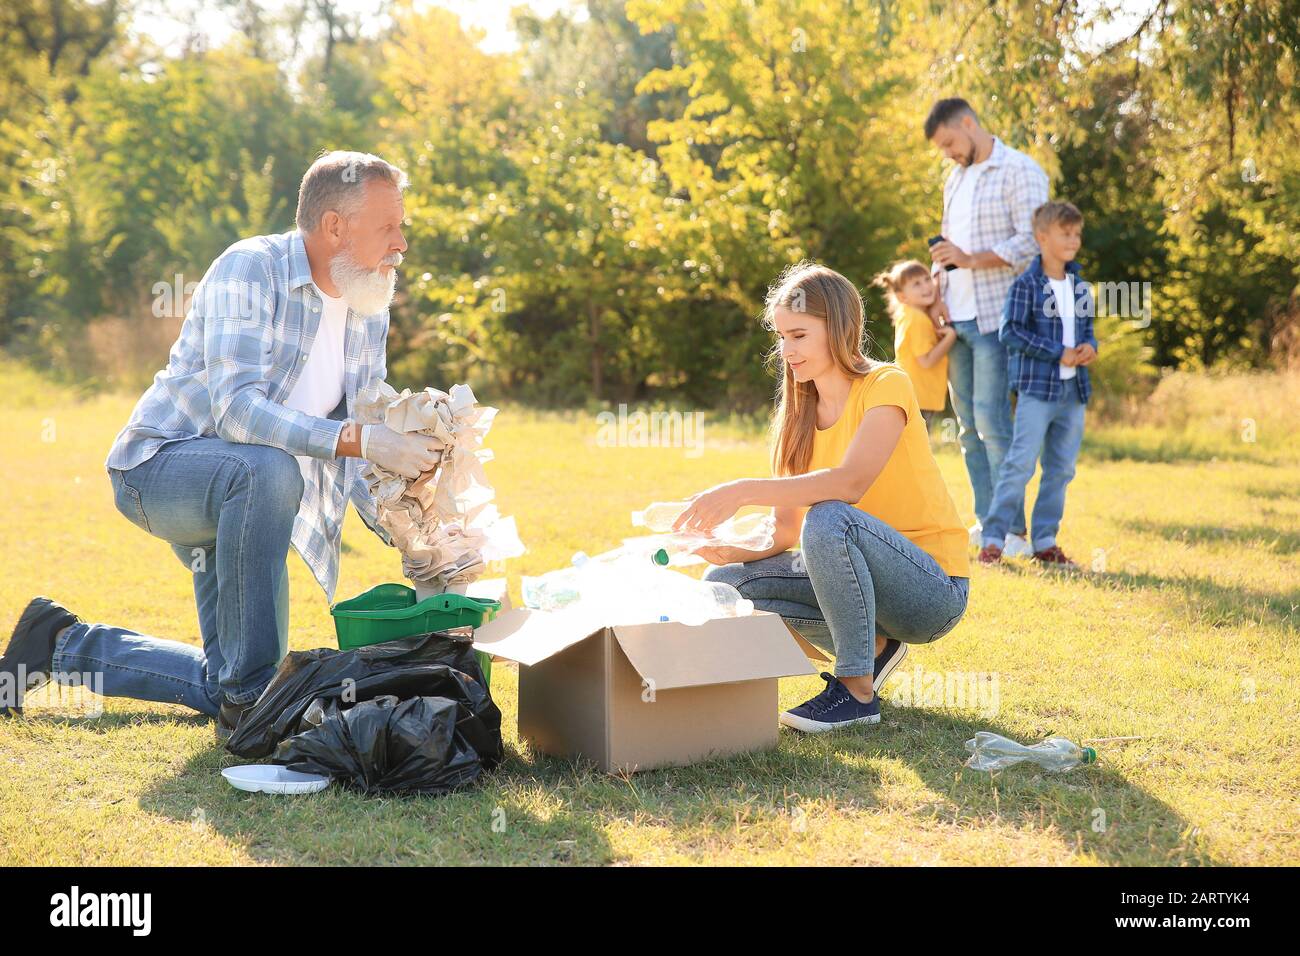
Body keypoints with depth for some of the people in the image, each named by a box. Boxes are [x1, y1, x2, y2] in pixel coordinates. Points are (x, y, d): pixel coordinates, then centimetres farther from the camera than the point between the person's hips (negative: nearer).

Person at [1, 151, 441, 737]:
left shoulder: (369, 310, 2)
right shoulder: (251, 269, -21)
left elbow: (363, 426, 5)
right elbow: (235, 409, -33)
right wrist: (357, 440, -42)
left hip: (236, 491, 8)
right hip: (159, 466, -8)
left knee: (221, 683, 8)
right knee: (268, 470, -41)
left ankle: (62, 645, 30)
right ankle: (250, 700, -29)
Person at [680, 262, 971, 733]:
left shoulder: (886, 385, -13)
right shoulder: (798, 415, 8)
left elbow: (851, 481, -32)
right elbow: (786, 530, 1)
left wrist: (745, 491, -37)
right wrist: (729, 548, -19)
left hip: (933, 589, -7)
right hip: (861, 576, 7)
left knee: (829, 518, -35)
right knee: (725, 583, -9)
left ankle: (857, 690, -20)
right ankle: (873, 646, 3)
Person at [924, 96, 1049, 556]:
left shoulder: (1020, 171, -4)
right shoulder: (954, 179, 20)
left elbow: (1032, 242, -13)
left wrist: (971, 259, -18)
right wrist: (936, 289, 8)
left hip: (995, 315, -7)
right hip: (956, 316, 7)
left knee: (991, 418, -13)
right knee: (968, 422, 6)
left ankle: (1011, 529, -10)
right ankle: (985, 520, 12)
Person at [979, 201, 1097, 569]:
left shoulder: (1080, 286, 12)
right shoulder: (1026, 284, -8)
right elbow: (1011, 332, -13)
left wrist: (1090, 346, -2)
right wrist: (1057, 353, -15)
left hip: (1074, 390, 7)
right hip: (1037, 387, -7)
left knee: (1061, 469, 9)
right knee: (1021, 463, -11)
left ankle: (1045, 543, 17)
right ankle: (992, 539, -7)